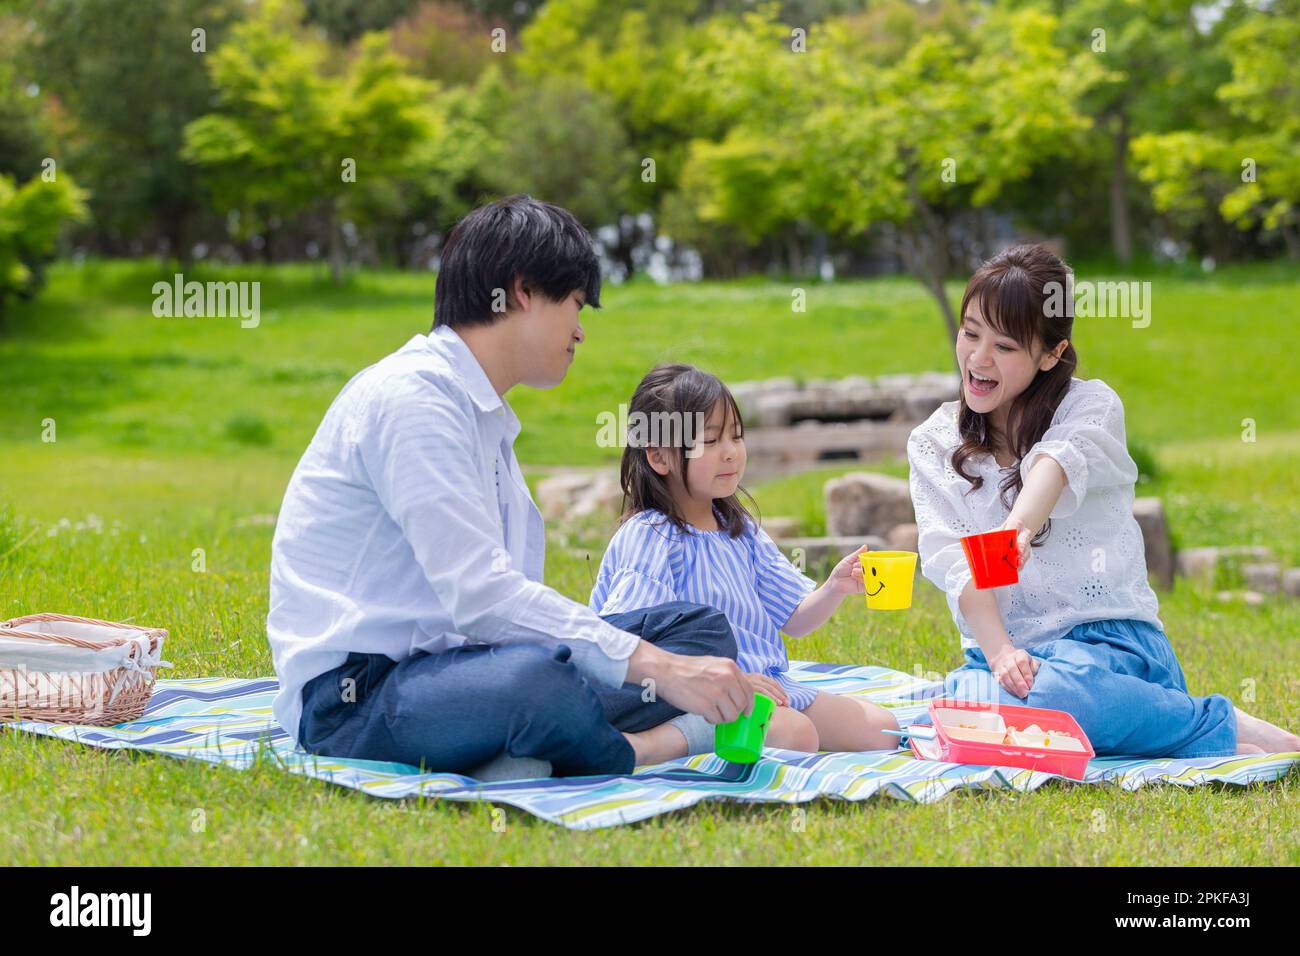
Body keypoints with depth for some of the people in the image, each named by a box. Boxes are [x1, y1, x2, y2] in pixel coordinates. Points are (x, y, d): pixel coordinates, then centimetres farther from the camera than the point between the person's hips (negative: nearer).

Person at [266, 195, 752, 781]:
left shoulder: (487, 417, 21)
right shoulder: (411, 396, -13)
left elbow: (499, 595, 11)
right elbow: (481, 595, -23)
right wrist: (657, 667, -25)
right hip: (352, 697, -10)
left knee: (701, 627, 2)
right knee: (538, 676, -41)